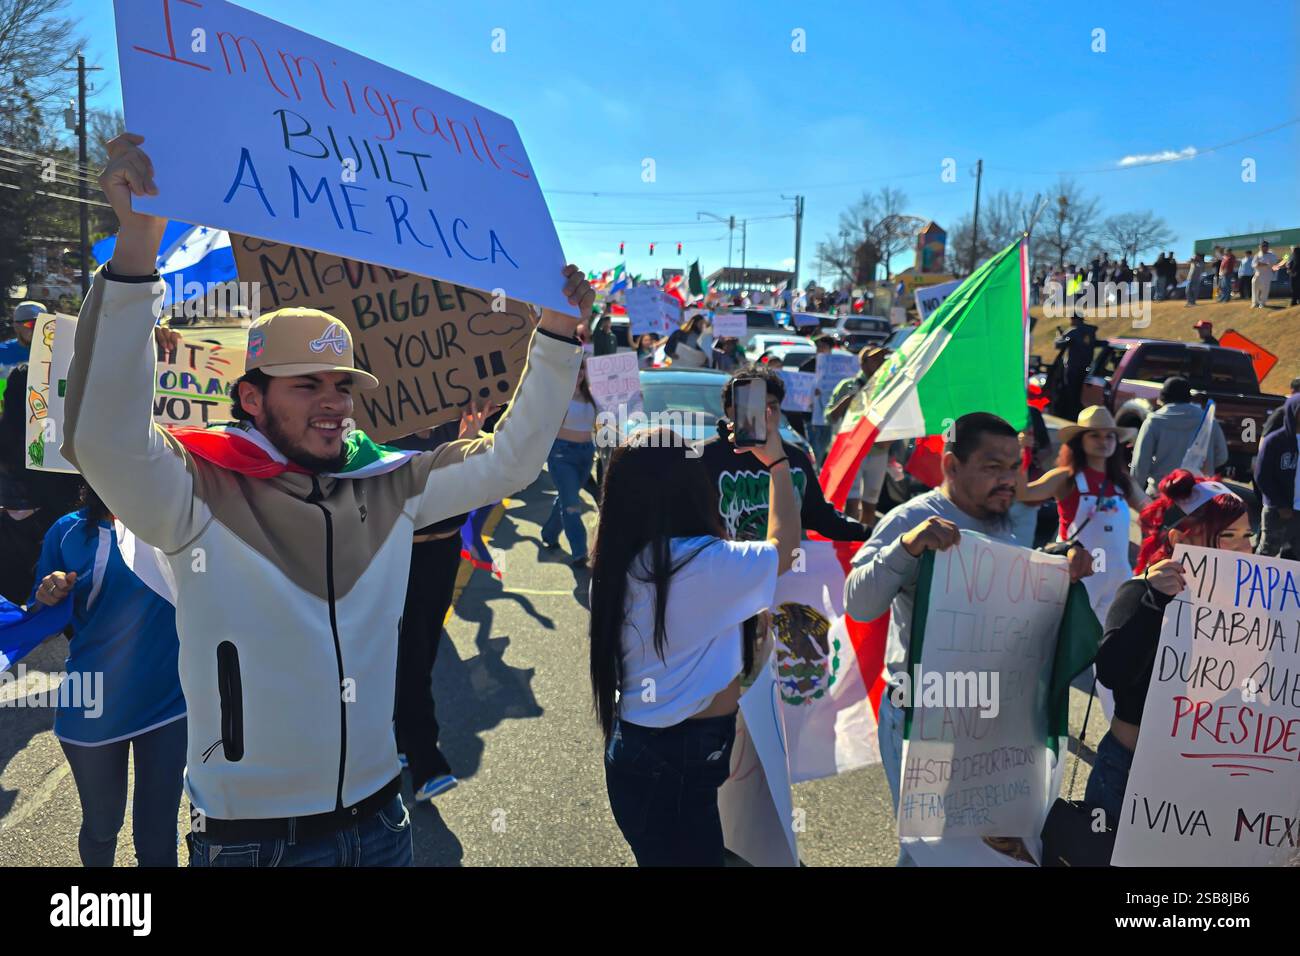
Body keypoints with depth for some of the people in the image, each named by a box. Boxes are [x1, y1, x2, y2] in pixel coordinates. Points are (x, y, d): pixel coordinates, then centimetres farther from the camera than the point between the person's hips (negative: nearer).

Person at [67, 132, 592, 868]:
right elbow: (104, 437, -30)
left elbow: (509, 457, 5)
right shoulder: (201, 493, -12)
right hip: (247, 837, -3)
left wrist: (557, 334, -4)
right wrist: (138, 242, -37)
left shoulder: (389, 486, 0)